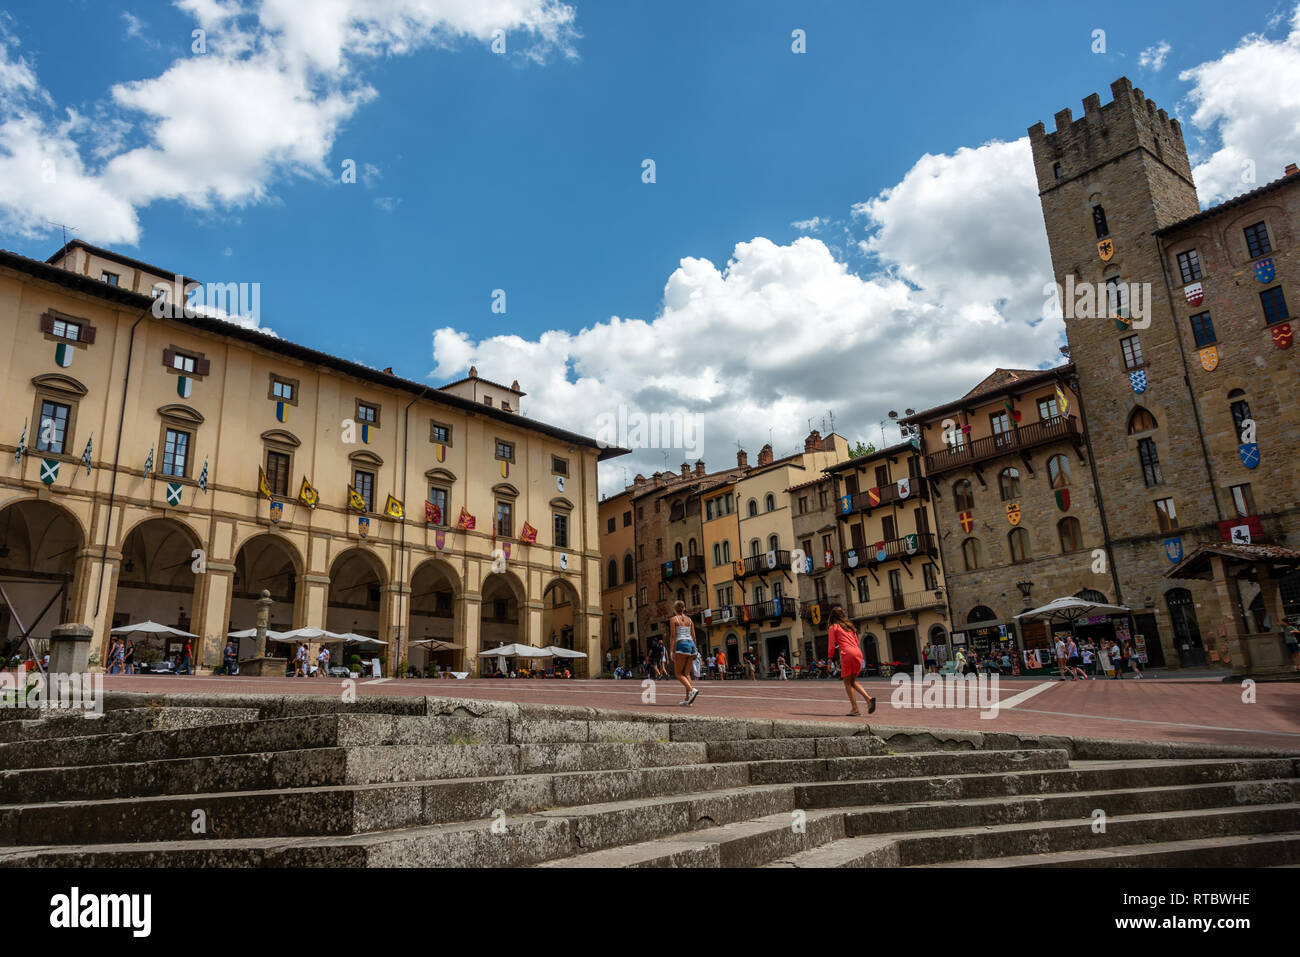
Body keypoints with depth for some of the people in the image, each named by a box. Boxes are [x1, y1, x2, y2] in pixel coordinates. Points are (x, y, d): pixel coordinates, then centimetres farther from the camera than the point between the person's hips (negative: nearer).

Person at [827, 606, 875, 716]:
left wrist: (829, 659, 8)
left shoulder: (834, 627, 4)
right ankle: (869, 698, -4)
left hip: (847, 654, -6)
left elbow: (831, 645, 0)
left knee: (847, 682, 3)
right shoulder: (849, 626, 22)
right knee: (853, 681, 17)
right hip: (858, 653, 6)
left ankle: (855, 709, -2)